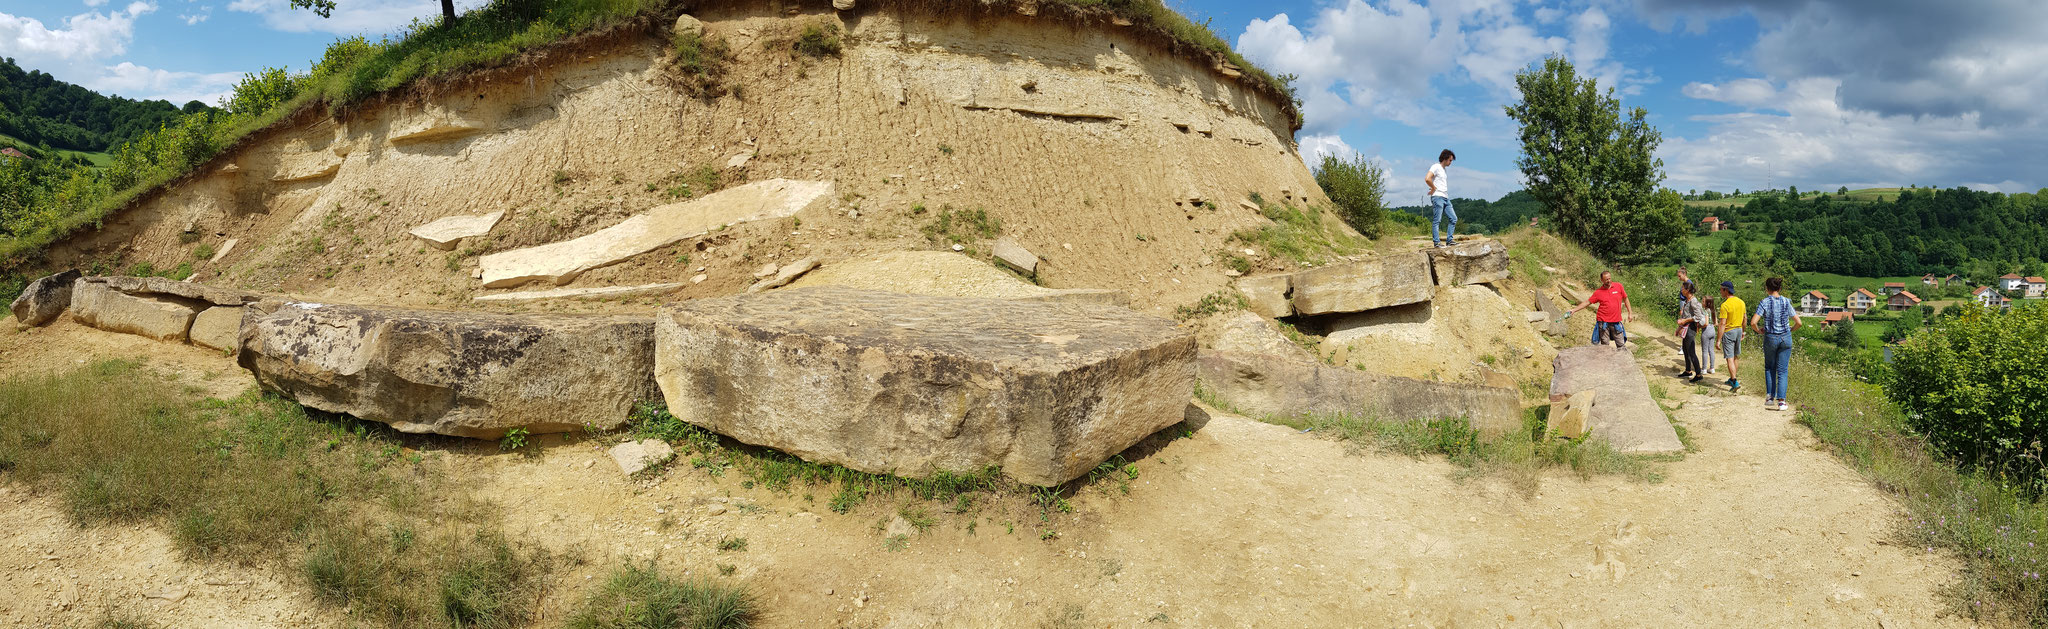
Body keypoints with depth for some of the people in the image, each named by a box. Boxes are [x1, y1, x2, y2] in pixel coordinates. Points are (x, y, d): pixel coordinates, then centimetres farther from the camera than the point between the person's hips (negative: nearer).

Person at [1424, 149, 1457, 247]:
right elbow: (1427, 179, -21)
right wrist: (1434, 188, -9)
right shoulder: (1436, 167, -5)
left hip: (1446, 198, 9)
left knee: (1454, 218, 4)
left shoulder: (1443, 170, 22)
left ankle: (1449, 240, 6)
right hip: (1438, 197, -9)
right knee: (1437, 220, -8)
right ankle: (1436, 242, -7)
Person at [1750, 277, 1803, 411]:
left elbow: (1753, 322, -17)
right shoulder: (1787, 302, -2)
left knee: (1769, 368, 17)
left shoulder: (1764, 303, -9)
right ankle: (1781, 401, 0)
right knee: (1782, 370, 5)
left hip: (1770, 338, -1)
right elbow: (1798, 323, -2)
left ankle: (1770, 397, 12)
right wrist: (1790, 330, 16)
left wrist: (1759, 330, 2)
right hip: (1786, 338, 1)